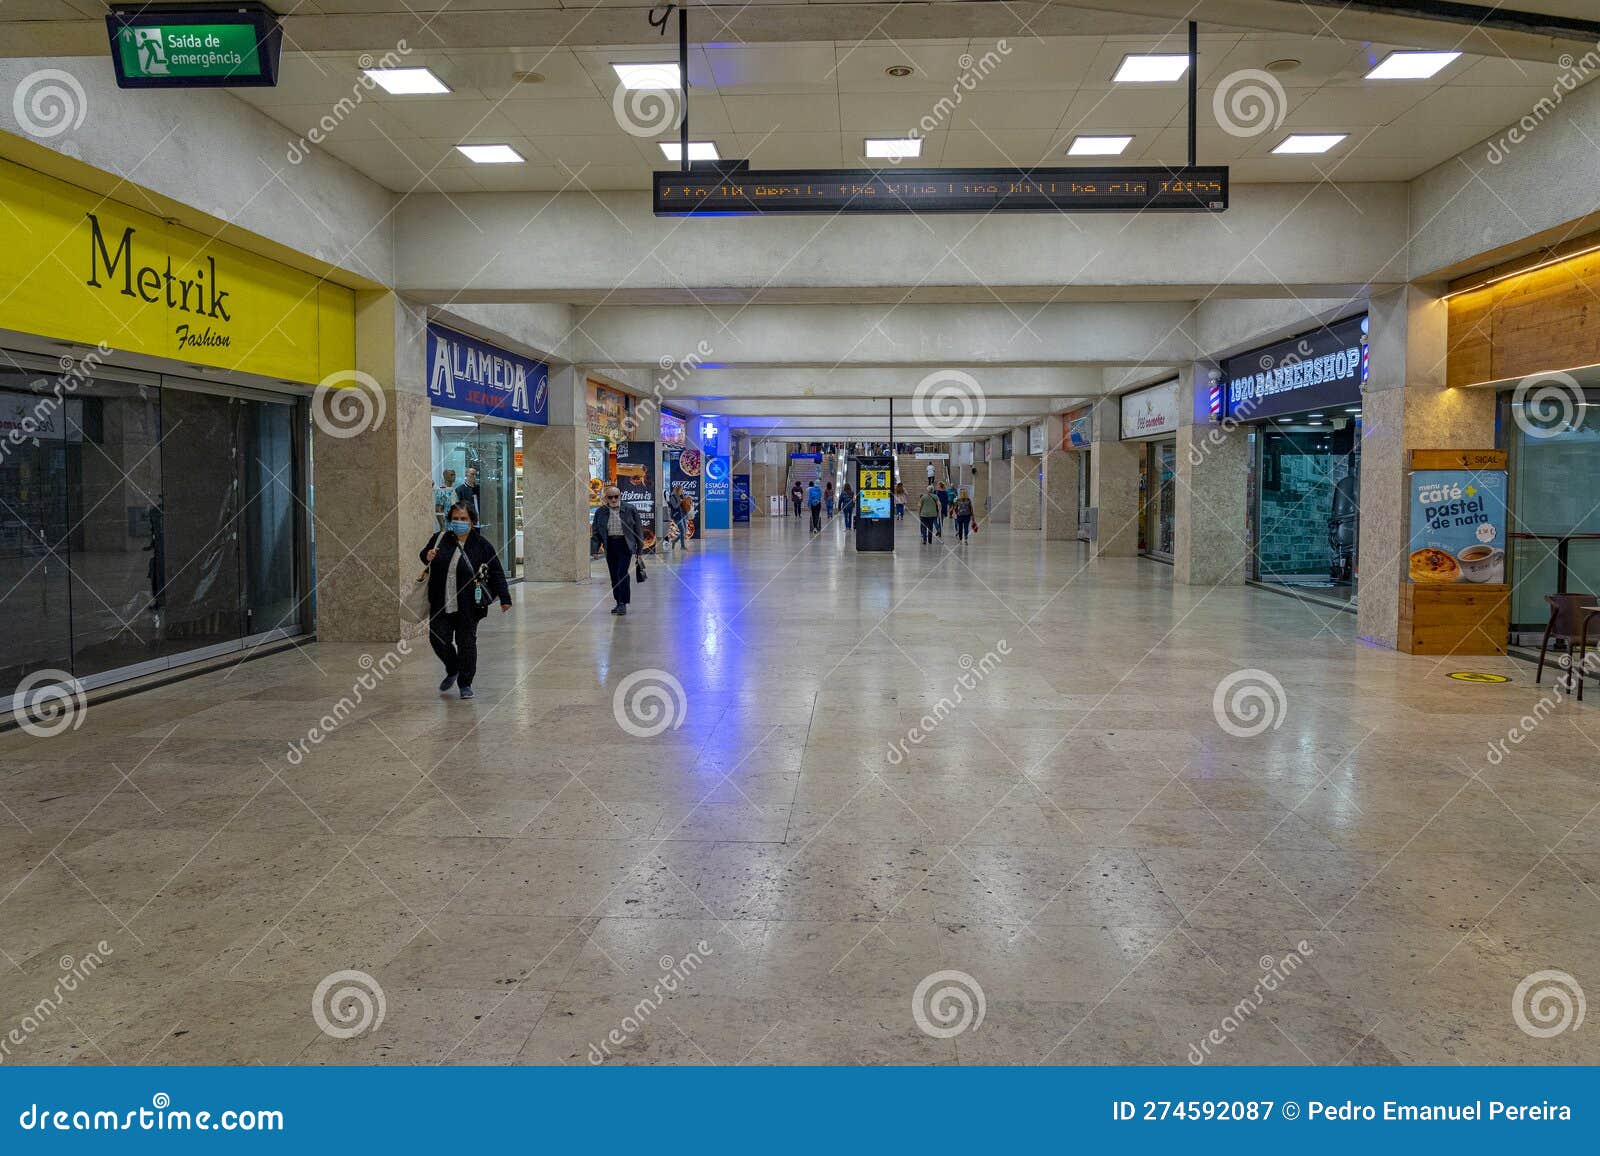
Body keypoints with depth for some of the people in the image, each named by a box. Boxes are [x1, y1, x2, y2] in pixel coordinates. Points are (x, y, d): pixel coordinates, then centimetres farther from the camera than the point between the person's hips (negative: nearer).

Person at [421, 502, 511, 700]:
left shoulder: (482, 545, -3)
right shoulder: (439, 539, 3)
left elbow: (496, 574, 0)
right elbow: (424, 554, 22)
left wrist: (504, 598, -5)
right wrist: (428, 556, -3)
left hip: (468, 606, -3)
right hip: (440, 604, 3)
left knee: (466, 643, 1)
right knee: (438, 640, 5)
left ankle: (465, 684, 15)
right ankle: (452, 671, 33)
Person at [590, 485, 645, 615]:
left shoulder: (630, 510, 0)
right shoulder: (600, 512, 6)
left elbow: (638, 529, 5)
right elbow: (596, 532, 8)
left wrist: (640, 547, 4)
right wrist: (594, 549, -2)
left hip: (625, 545, -3)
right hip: (610, 546, 4)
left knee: (622, 573, -14)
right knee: (614, 576, 8)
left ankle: (623, 603, -9)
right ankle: (619, 603, 19)